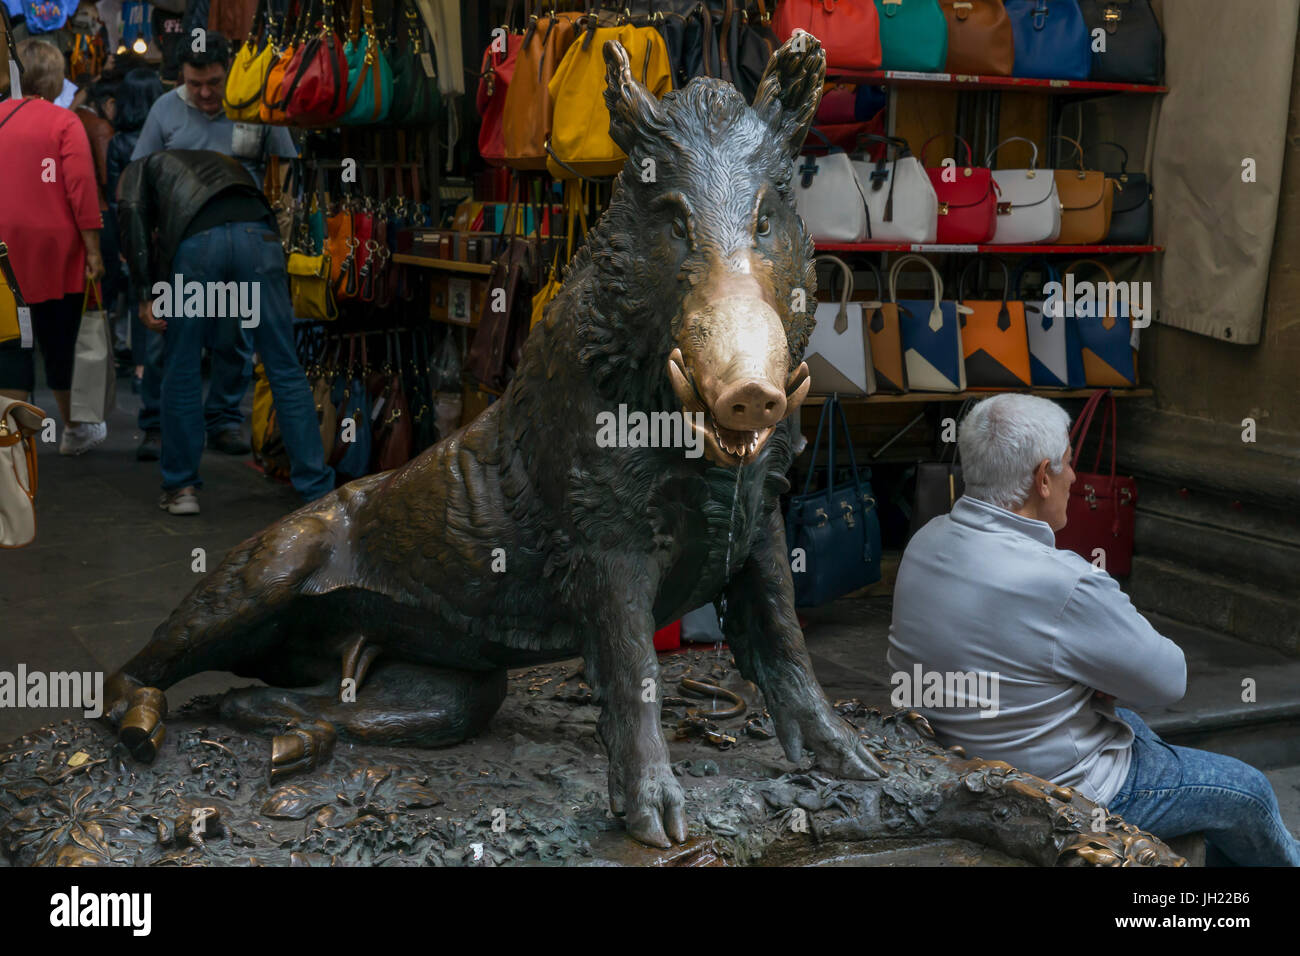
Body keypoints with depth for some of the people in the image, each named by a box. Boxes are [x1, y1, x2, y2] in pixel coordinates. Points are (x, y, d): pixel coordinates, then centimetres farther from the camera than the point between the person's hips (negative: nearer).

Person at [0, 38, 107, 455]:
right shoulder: (63, 122, -8)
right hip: (54, 250, -3)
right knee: (60, 341, 10)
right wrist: (93, 248, -10)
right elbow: (81, 187, -14)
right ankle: (74, 431, 25)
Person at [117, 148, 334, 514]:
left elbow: (132, 211, 10)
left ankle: (181, 487, 22)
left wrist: (145, 295, 4)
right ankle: (319, 491, 8)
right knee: (285, 370, 6)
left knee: (181, 371, 14)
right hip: (259, 234, 3)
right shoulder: (226, 164, 43)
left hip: (196, 240, -2)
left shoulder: (142, 167, 31)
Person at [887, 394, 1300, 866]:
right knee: (1249, 792, 13)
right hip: (1060, 795, -8)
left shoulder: (926, 542, -8)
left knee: (1134, 728, 34)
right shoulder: (1063, 584, -33)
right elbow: (1168, 680, -18)